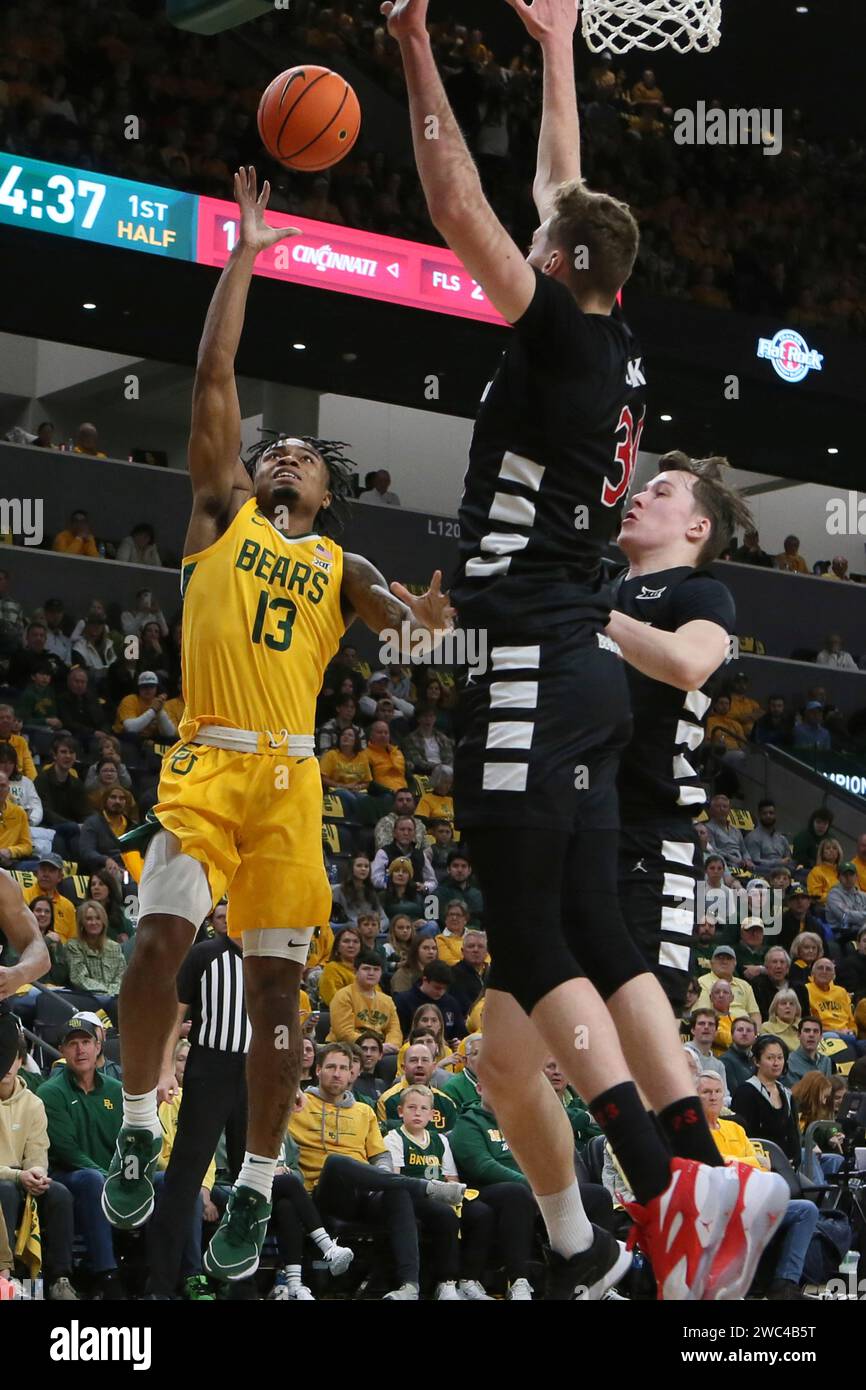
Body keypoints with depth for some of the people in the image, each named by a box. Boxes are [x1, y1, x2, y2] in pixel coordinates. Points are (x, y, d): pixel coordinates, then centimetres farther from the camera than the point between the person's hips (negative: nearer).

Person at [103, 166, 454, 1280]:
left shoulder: (338, 565, 18)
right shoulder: (221, 515, 15)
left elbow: (383, 605, -4)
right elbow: (213, 378, 9)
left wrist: (418, 610, -27)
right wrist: (244, 256, 7)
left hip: (291, 774, 1)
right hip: (205, 761, -1)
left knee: (275, 982, -1)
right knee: (158, 942, -19)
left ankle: (255, 1188, 6)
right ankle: (138, 1124, 2)